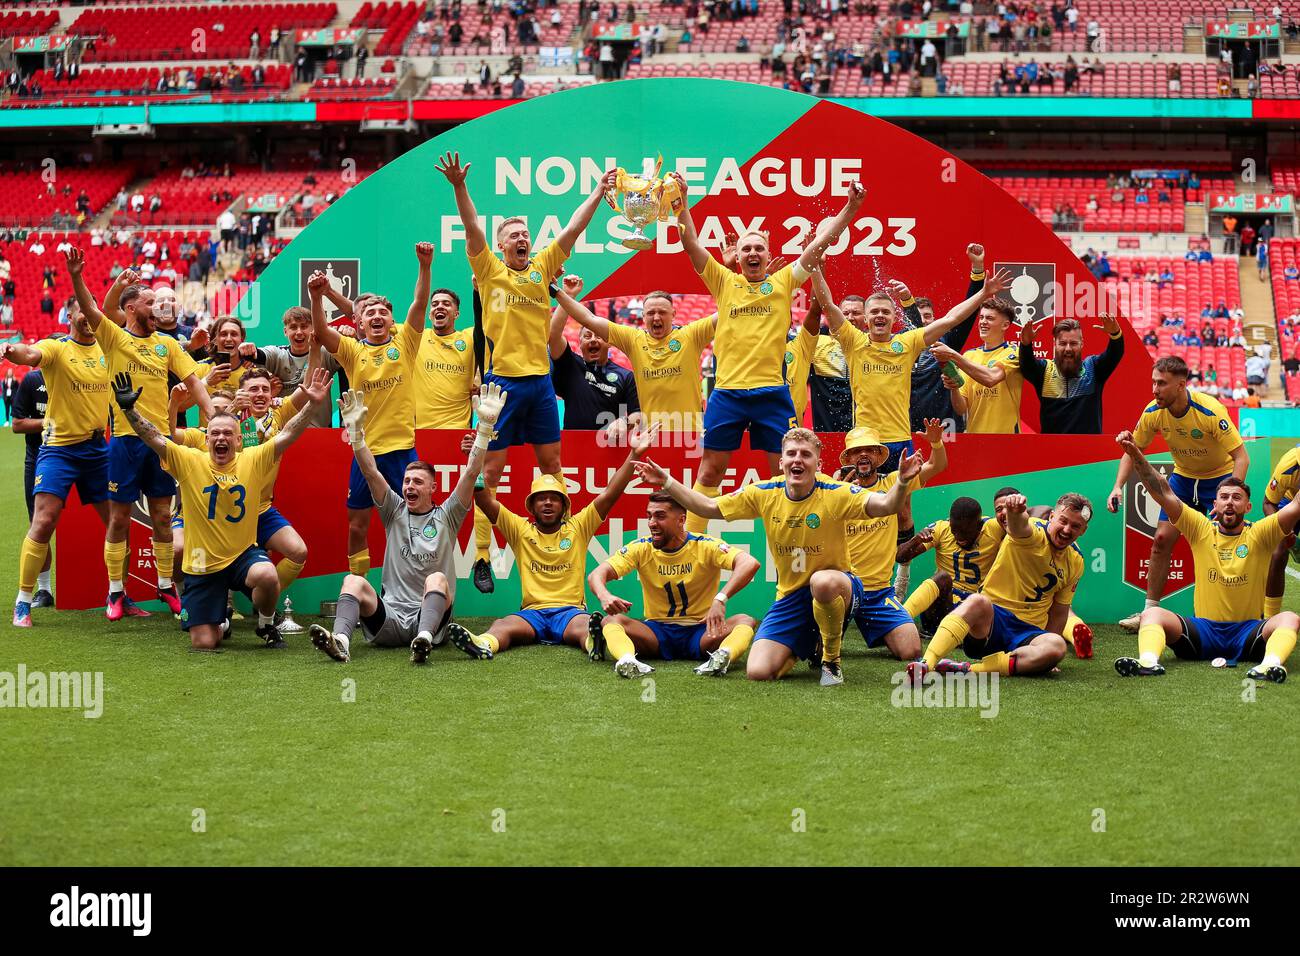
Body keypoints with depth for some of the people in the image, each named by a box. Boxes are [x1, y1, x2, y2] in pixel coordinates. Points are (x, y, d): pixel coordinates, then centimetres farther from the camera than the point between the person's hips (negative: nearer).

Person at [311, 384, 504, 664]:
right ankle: (340, 641, -51)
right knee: (354, 581, -23)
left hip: (430, 619, -2)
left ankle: (424, 638, -60)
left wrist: (485, 425, -9)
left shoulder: (446, 517, 12)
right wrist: (356, 430, -6)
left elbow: (471, 473, 1)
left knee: (437, 579, -32)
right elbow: (370, 472, 6)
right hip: (388, 618, 2)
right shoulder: (395, 511, 17)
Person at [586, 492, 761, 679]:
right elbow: (597, 575, -9)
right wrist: (604, 596, -35)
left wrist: (720, 599, -40)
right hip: (657, 631, 2)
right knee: (611, 620, -25)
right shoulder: (641, 548, -2)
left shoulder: (705, 547, -9)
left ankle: (722, 657, -58)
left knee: (746, 621, -28)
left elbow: (750, 563, -24)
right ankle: (627, 660, -54)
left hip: (700, 632, -2)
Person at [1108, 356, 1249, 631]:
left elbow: (1241, 458, -28)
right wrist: (1118, 487, -14)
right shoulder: (1153, 413, -16)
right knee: (1162, 540, -2)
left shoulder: (1210, 411, -31)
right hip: (1183, 476, 4)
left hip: (1220, 477, -4)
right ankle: (1149, 612, 8)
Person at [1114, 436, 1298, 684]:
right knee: (1152, 614, -20)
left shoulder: (1259, 535, 3)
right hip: (1203, 629, 1)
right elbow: (1164, 494, -1)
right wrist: (1135, 454, -11)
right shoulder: (1202, 531, 6)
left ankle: (1270, 664, -56)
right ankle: (1148, 661, -47)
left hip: (1248, 632, -1)